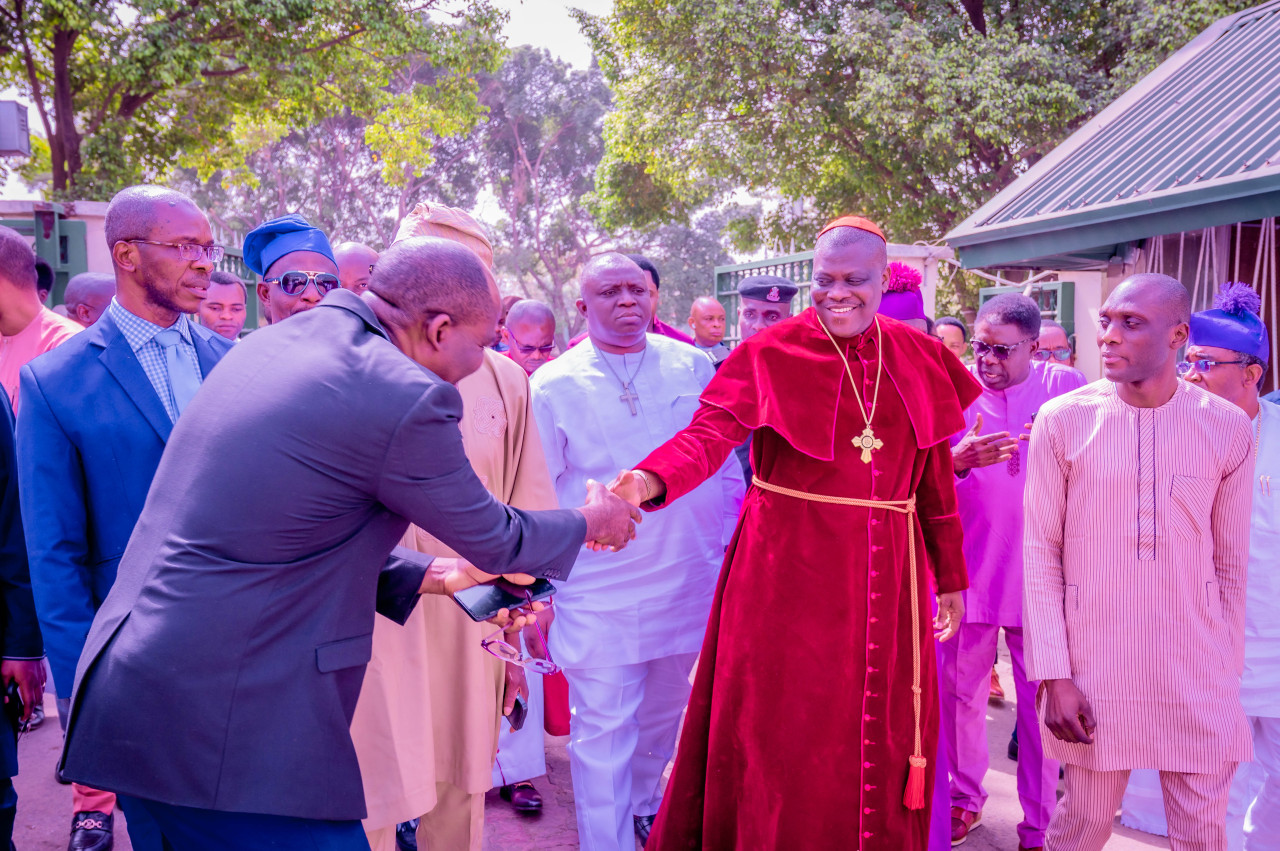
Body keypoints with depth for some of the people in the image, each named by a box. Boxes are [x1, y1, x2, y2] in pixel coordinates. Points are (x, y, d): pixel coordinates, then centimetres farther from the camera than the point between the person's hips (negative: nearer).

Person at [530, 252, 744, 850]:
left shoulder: (693, 367, 3)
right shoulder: (553, 386, -5)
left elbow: (724, 463, 11)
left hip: (690, 581, 4)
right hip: (599, 594, -3)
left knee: (665, 717, 20)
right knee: (602, 731, 2)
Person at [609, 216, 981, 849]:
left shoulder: (918, 357, 7)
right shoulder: (773, 352, -5)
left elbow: (934, 473, 12)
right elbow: (711, 433, -19)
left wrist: (949, 574, 15)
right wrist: (648, 480, -39)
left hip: (886, 572, 4)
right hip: (790, 567, -3)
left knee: (882, 740, 12)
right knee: (785, 738, 4)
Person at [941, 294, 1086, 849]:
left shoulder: (1067, 386, -1)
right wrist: (958, 460, -24)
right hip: (968, 568, 1)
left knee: (1041, 698, 5)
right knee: (960, 689, 11)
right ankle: (966, 797, 34)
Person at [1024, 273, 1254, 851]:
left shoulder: (1229, 428, -1)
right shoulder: (1062, 421, -6)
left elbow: (1231, 564, 7)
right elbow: (1041, 554, -4)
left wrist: (1226, 675, 10)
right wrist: (1055, 675, -8)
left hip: (1198, 678, 2)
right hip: (1095, 670, -1)